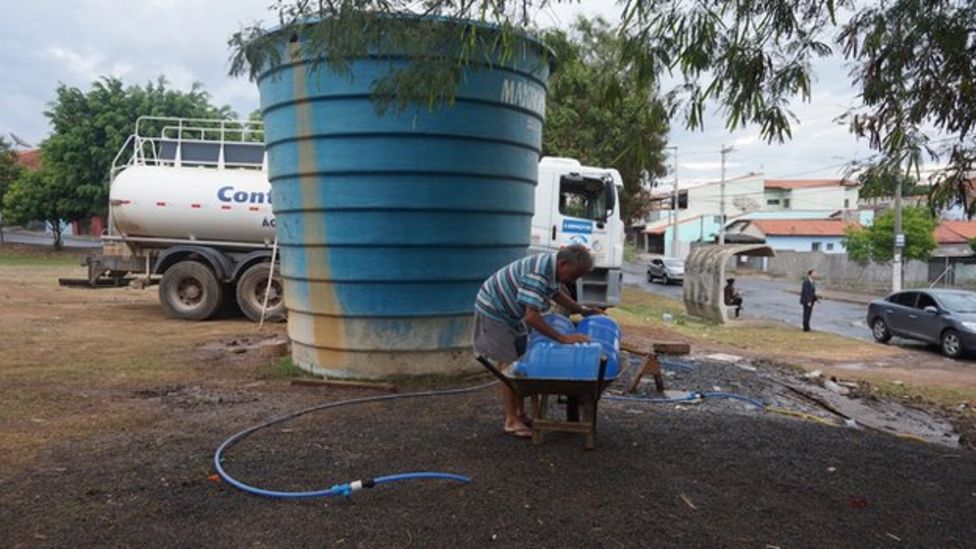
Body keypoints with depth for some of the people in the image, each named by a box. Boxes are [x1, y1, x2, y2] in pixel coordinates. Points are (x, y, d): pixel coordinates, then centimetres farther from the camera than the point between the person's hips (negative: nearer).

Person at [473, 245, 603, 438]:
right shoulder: (538, 274, -35)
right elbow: (531, 317, -40)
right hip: (493, 311, -10)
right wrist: (562, 338, -38)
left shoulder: (552, 266, -6)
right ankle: (511, 421, -3)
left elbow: (555, 293, 15)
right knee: (508, 364, -9)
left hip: (511, 313, 10)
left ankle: (520, 413, 19)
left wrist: (582, 310, 11)